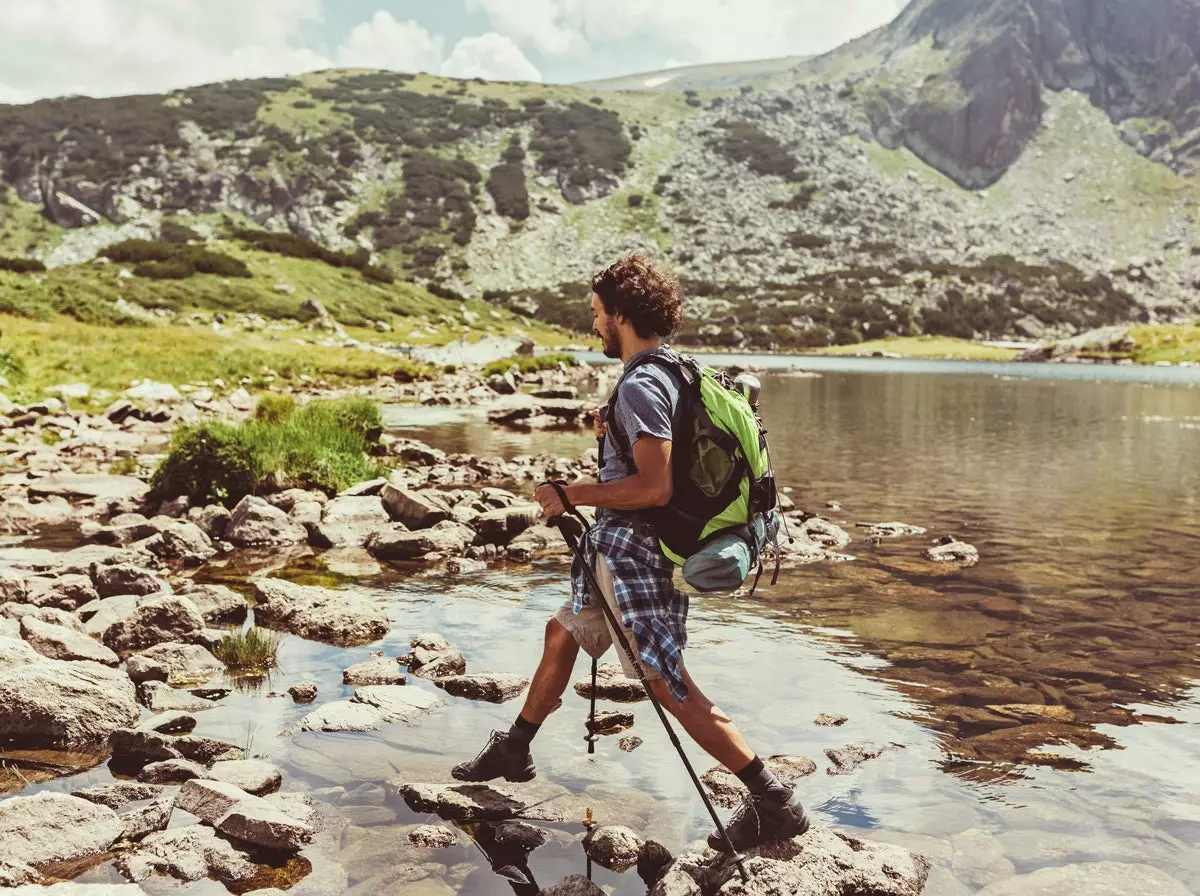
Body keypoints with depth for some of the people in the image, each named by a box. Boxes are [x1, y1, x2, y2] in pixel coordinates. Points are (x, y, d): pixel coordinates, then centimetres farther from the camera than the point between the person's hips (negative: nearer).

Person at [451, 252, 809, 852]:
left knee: (668, 684, -7)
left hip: (632, 551, -11)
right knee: (562, 633, 22)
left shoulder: (639, 385, -20)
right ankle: (513, 751, 39)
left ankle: (775, 802, -1)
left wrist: (572, 495, -19)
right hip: (619, 547, 11)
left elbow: (655, 488, -28)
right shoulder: (676, 372, 10)